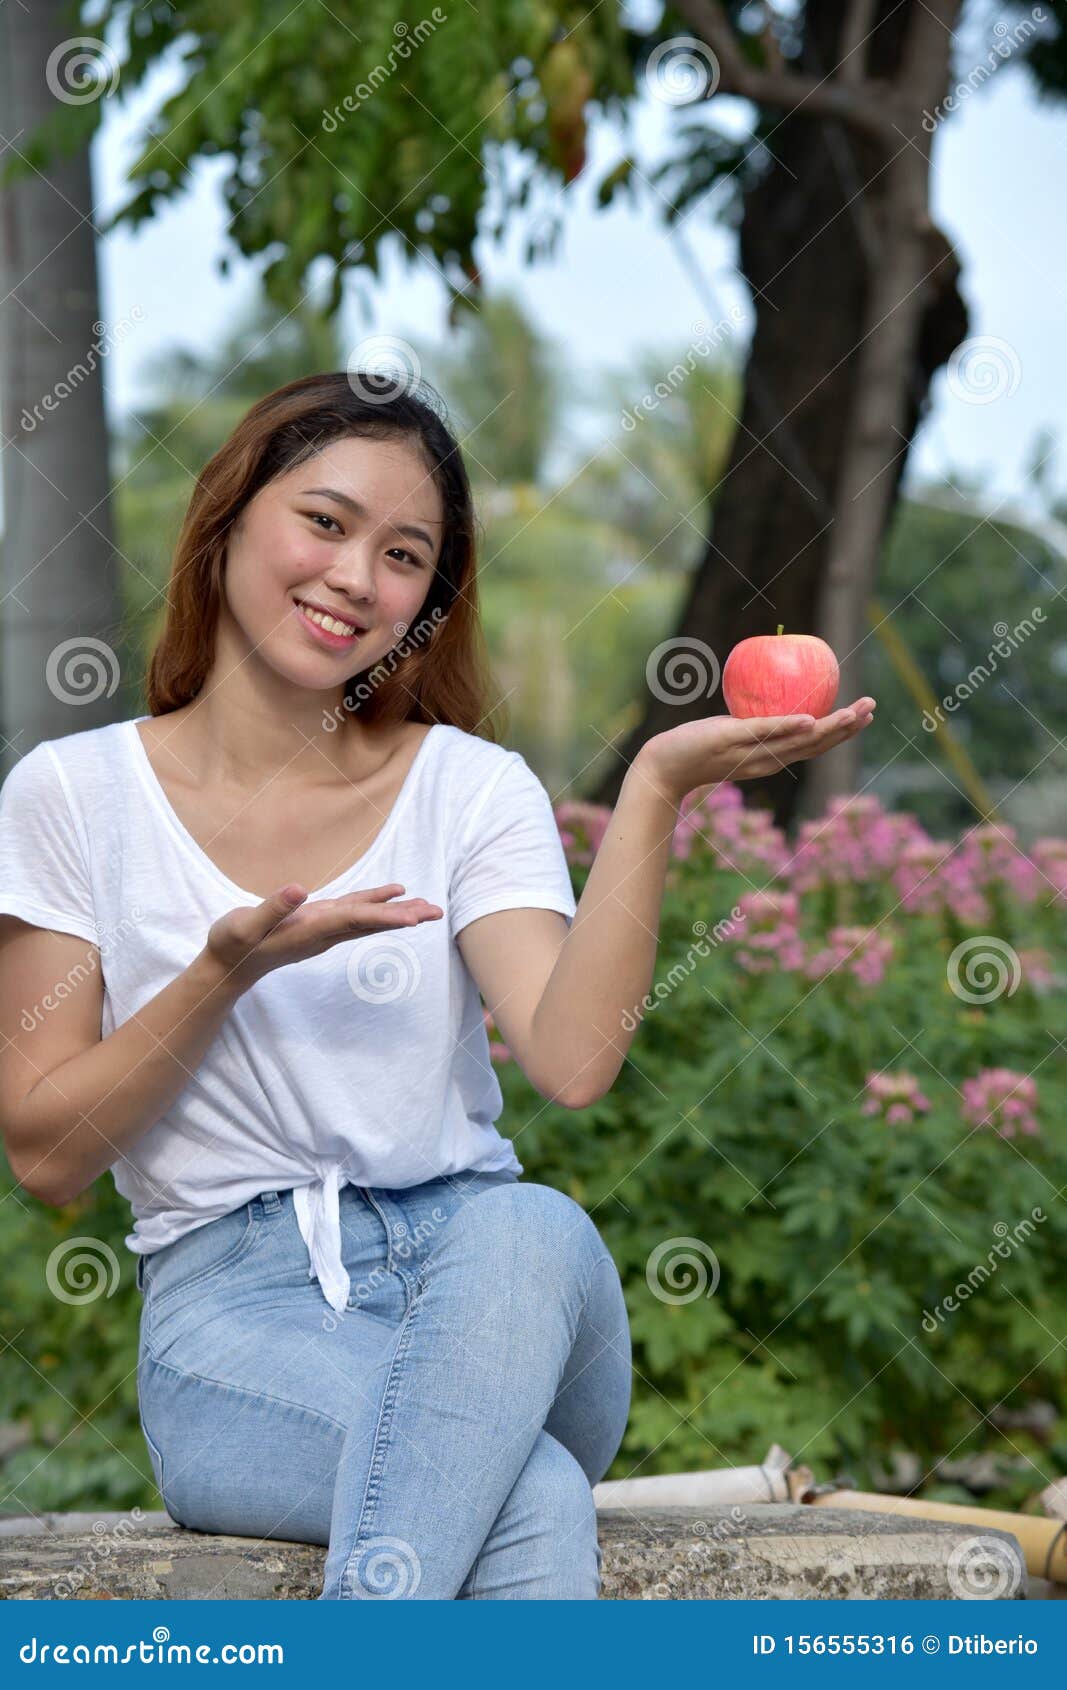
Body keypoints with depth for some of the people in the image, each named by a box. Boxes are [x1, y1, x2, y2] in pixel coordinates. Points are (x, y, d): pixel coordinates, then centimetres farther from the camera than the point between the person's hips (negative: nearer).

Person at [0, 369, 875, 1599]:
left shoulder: (469, 787, 9)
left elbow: (572, 1060, -10)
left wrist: (654, 791, -17)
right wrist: (225, 974, -10)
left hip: (480, 1275, 2)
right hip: (234, 1308, -2)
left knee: (532, 1226, -39)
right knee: (532, 1505, -36)